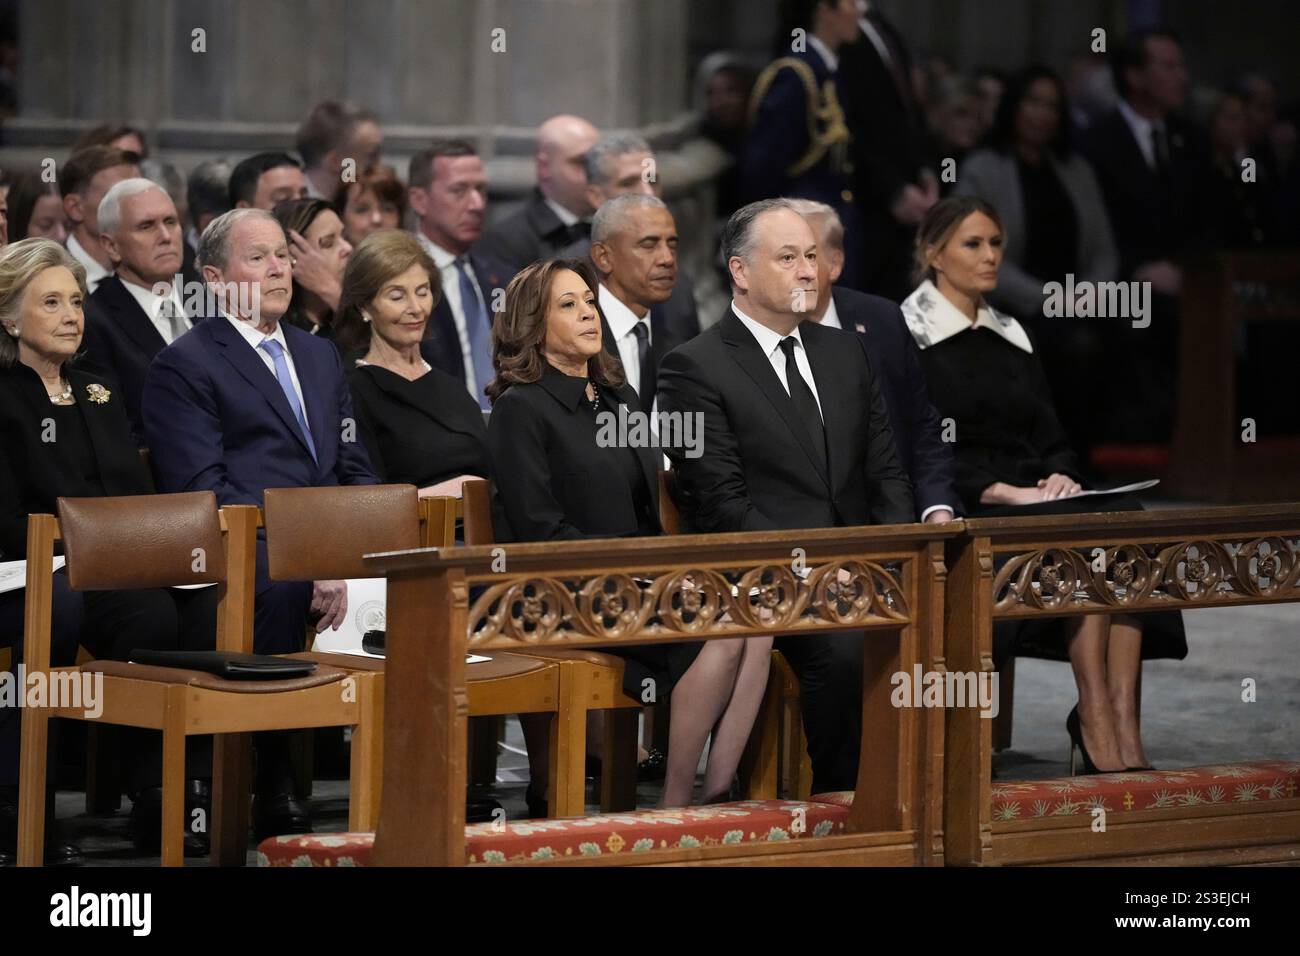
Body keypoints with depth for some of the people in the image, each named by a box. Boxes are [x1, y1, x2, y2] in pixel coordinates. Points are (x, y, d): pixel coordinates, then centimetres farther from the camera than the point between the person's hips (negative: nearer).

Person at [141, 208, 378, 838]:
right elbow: (204, 490, -7)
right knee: (279, 590, -39)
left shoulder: (321, 357, 27)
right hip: (244, 551, -6)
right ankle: (275, 792, -31)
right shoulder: (183, 366, 4)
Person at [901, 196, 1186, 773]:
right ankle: (1094, 718, -29)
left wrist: (1061, 476, -5)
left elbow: (1051, 439, 19)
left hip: (1034, 498, 6)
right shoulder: (910, 336, 0)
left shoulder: (1011, 338, 21)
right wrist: (1005, 492, -18)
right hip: (960, 511, -6)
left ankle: (1122, 721, -34)